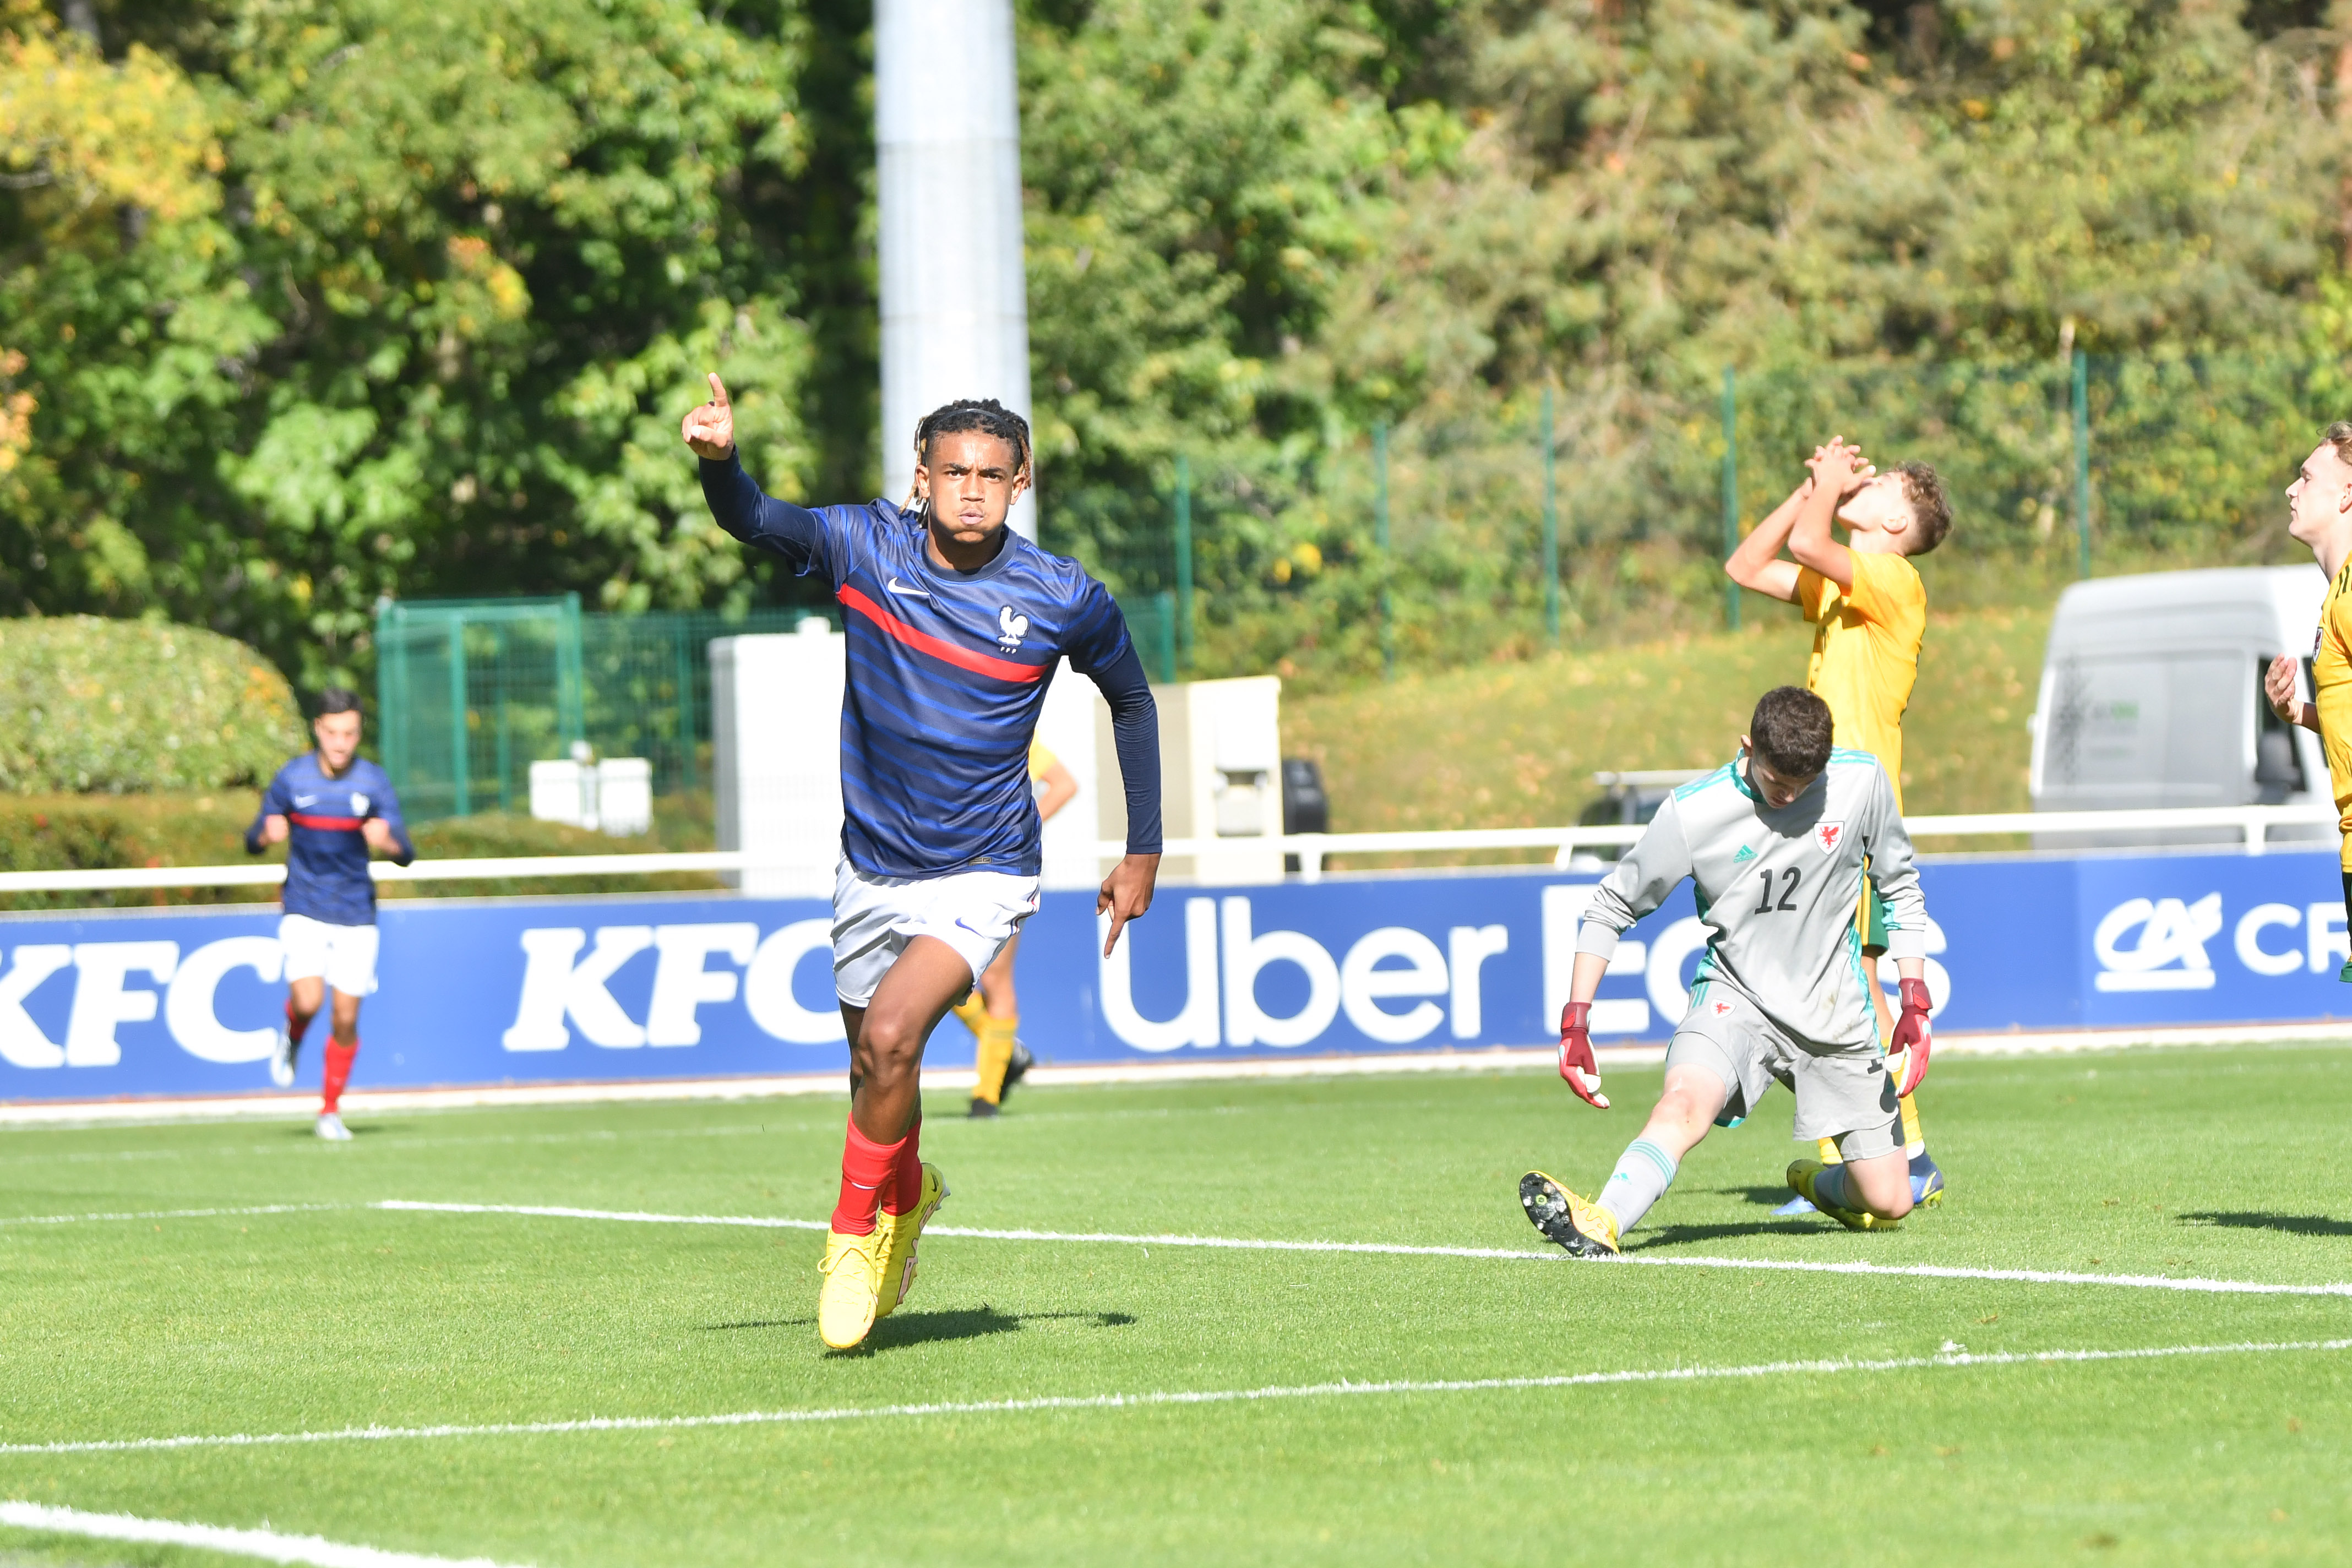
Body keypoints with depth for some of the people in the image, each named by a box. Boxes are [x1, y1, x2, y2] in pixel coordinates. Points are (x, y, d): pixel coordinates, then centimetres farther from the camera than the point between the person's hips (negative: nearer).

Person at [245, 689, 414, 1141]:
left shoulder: (374, 782, -4)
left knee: (346, 1018, 0)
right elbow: (253, 843, 4)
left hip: (355, 915, 1)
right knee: (308, 1001, -21)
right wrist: (268, 834, -20)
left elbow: (406, 854, -8)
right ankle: (291, 1039, 15)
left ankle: (331, 1111, 17)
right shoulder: (292, 778, -3)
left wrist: (387, 842, -32)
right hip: (304, 911, -1)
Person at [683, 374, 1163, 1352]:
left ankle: (856, 1231, -5)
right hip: (873, 867, 3)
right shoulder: (866, 548, -7)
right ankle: (906, 1195, 47)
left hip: (982, 876, -3)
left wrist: (1144, 850, 8)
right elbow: (750, 519, -13)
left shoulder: (1065, 600, -9)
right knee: (875, 1066, 15)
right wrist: (719, 458, -36)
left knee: (889, 1039, -25)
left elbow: (1131, 701, 7)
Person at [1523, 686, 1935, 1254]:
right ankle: (1600, 1225, -57)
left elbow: (1900, 888, 6)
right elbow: (1611, 905, -3)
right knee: (1685, 1100, -36)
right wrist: (1575, 1025, -9)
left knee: (1887, 1204, 0)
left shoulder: (1861, 781, -9)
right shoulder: (1692, 812, -15)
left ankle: (1821, 1184, 35)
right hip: (1736, 995, -2)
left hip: (1835, 1013, 2)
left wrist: (1915, 1007, -1)